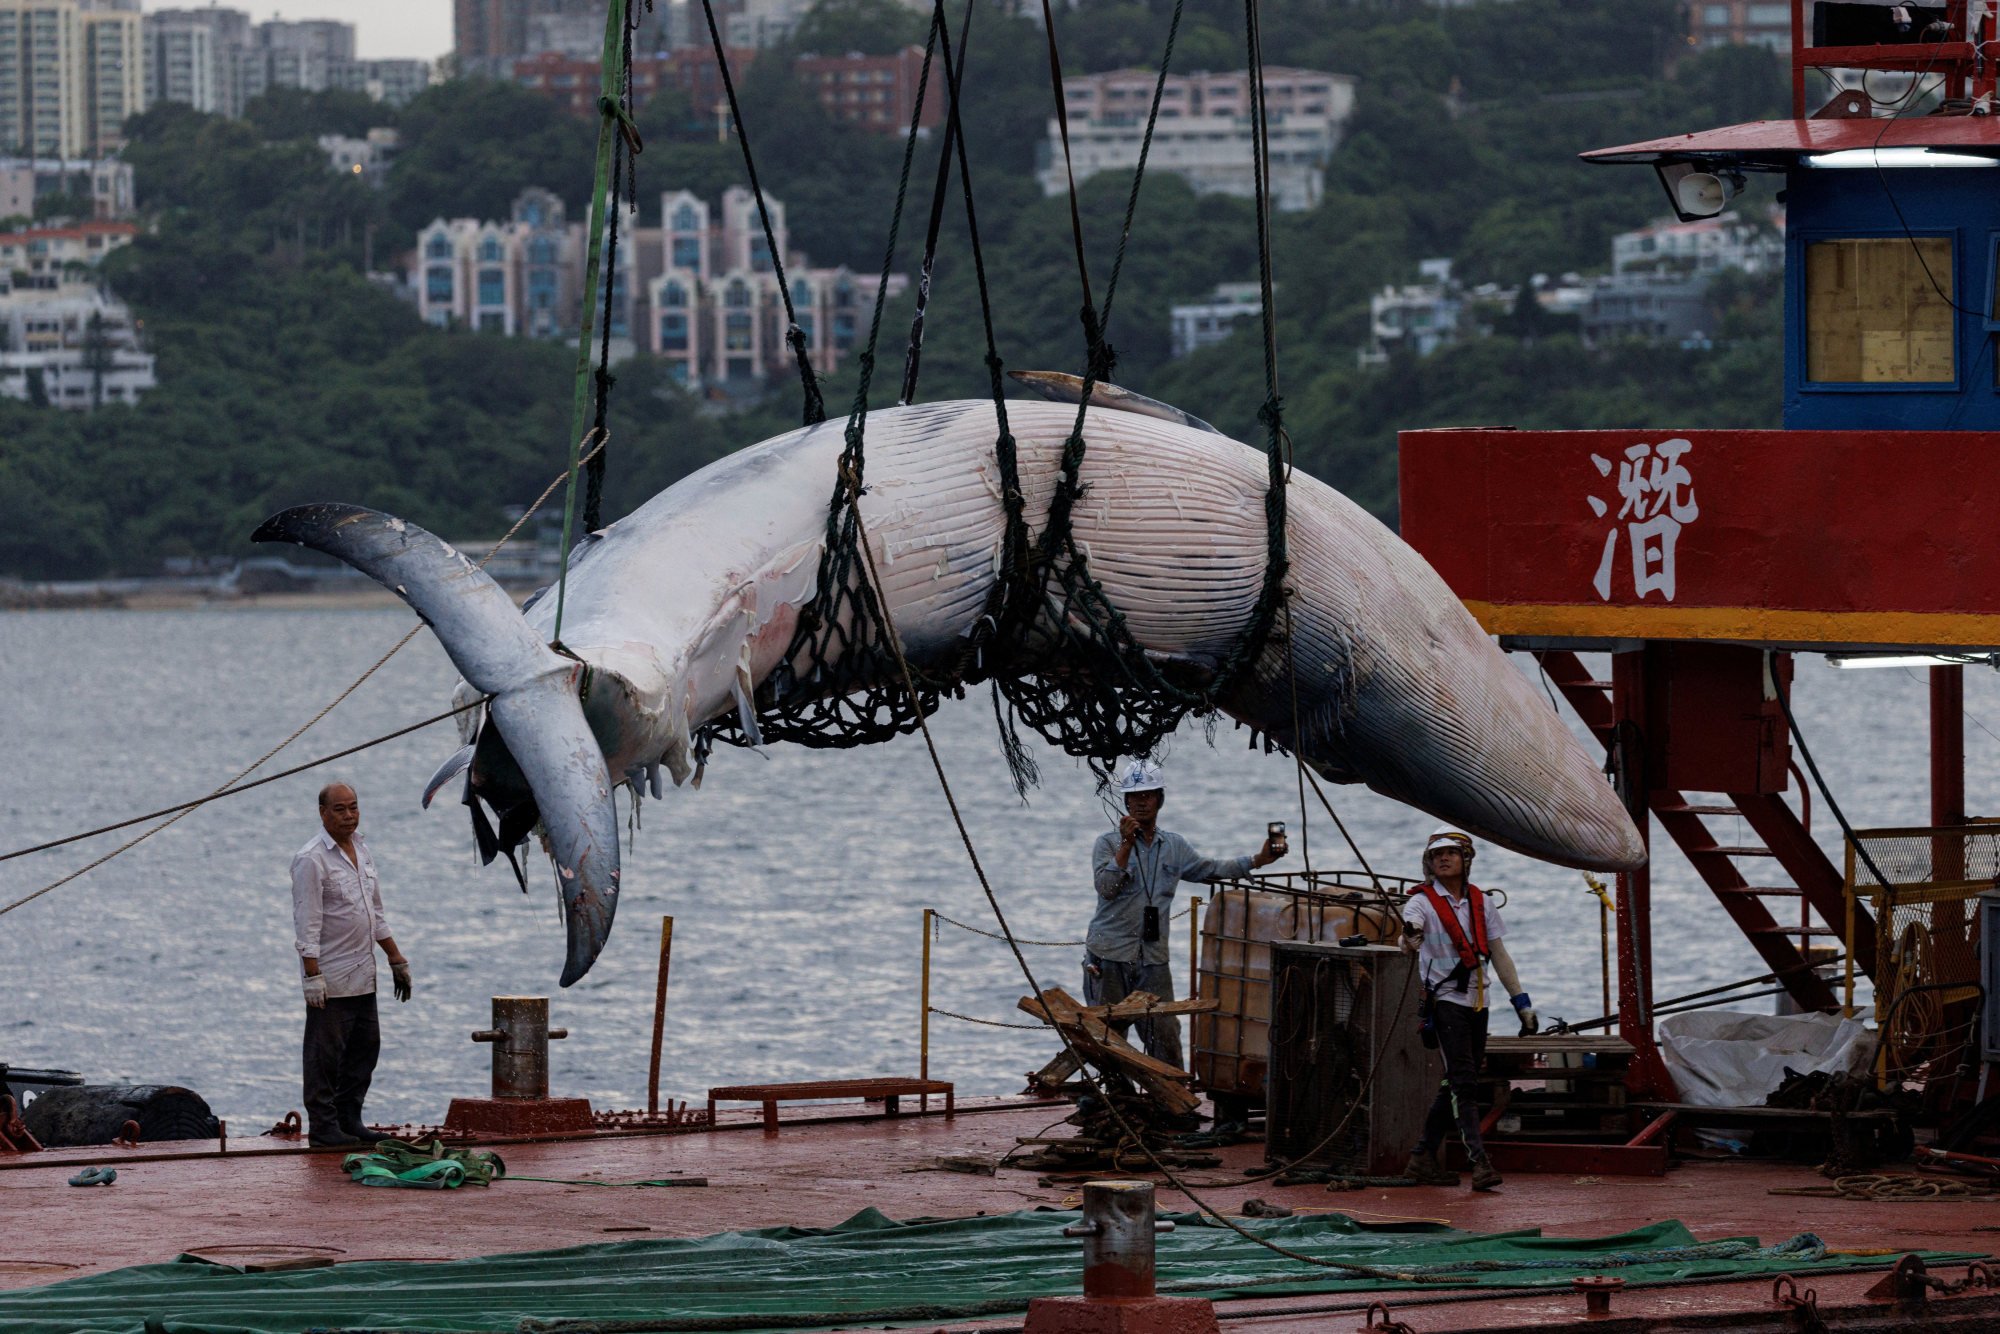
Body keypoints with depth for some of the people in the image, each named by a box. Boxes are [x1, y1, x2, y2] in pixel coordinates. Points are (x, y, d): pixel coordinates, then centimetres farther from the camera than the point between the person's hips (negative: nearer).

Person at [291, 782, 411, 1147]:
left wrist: (396, 959, 21)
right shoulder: (311, 860, -13)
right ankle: (323, 1125, -1)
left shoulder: (360, 849, 13)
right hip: (330, 978, -8)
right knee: (325, 1053, -5)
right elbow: (307, 924, -17)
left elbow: (376, 913, 22)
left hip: (362, 976, 8)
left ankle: (349, 1118, 18)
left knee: (365, 1048, 10)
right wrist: (312, 976, -22)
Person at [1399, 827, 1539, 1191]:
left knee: (1455, 1085, 8)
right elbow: (1411, 931, -27)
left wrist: (1522, 1003, 13)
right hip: (1444, 1000, -6)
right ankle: (1480, 1162, -20)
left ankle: (1424, 1157, 18)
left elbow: (1499, 955, 15)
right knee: (1463, 1082, -14)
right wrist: (1410, 939, -53)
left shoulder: (1480, 902, 10)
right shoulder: (1422, 902, -6)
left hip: (1477, 1002, 6)